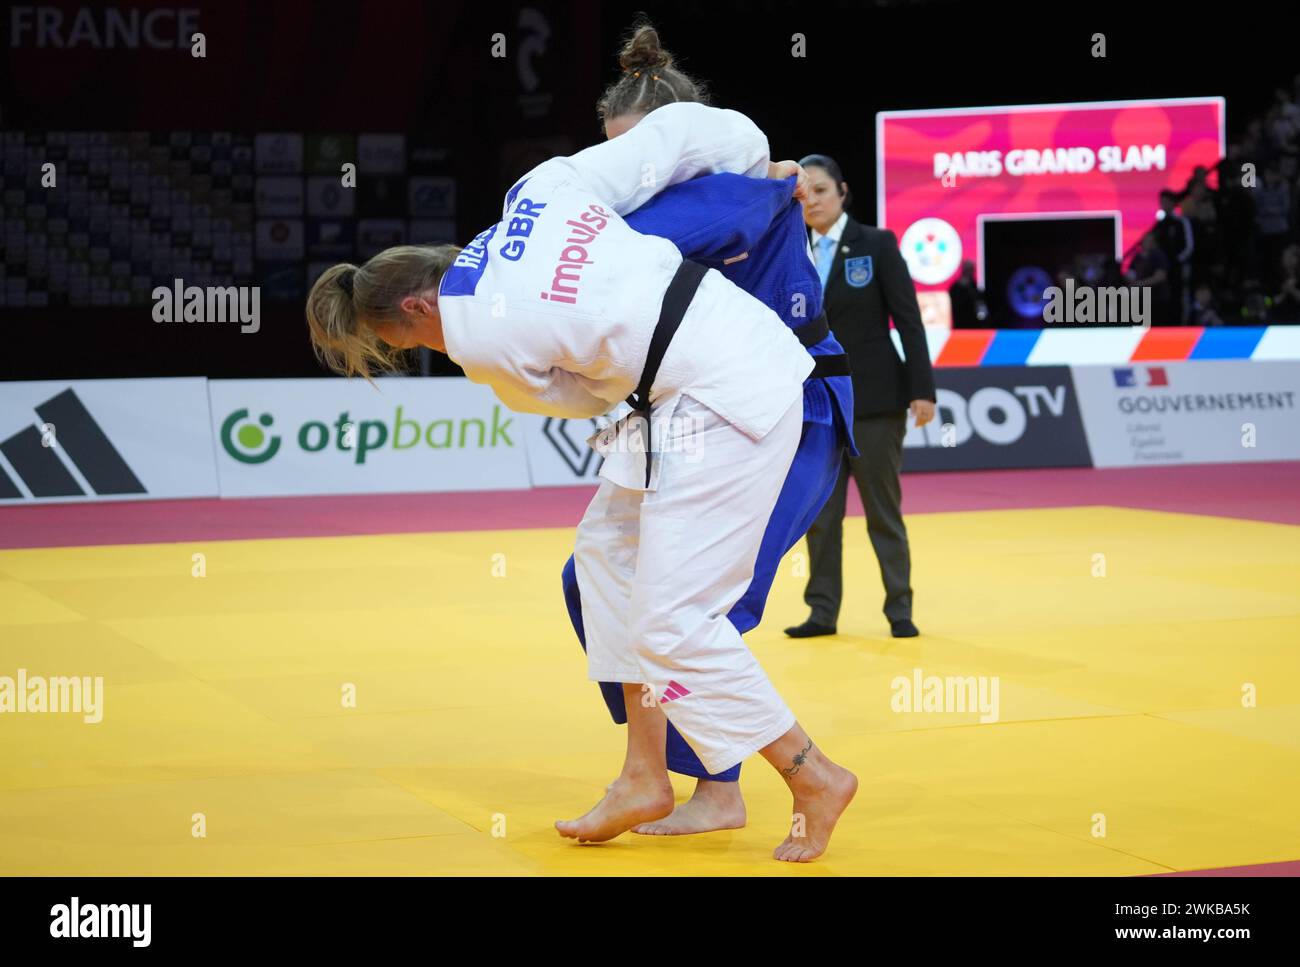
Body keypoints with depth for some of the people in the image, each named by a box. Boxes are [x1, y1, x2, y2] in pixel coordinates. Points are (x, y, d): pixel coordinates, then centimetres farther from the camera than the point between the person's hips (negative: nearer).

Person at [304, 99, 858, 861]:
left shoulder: (476, 340, -8)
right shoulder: (542, 188, 7)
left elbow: (581, 396, 8)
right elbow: (674, 131, 9)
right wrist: (762, 163, 25)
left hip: (728, 405, -9)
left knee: (670, 625, -4)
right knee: (609, 548, 18)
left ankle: (814, 779, 10)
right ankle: (645, 778, 26)